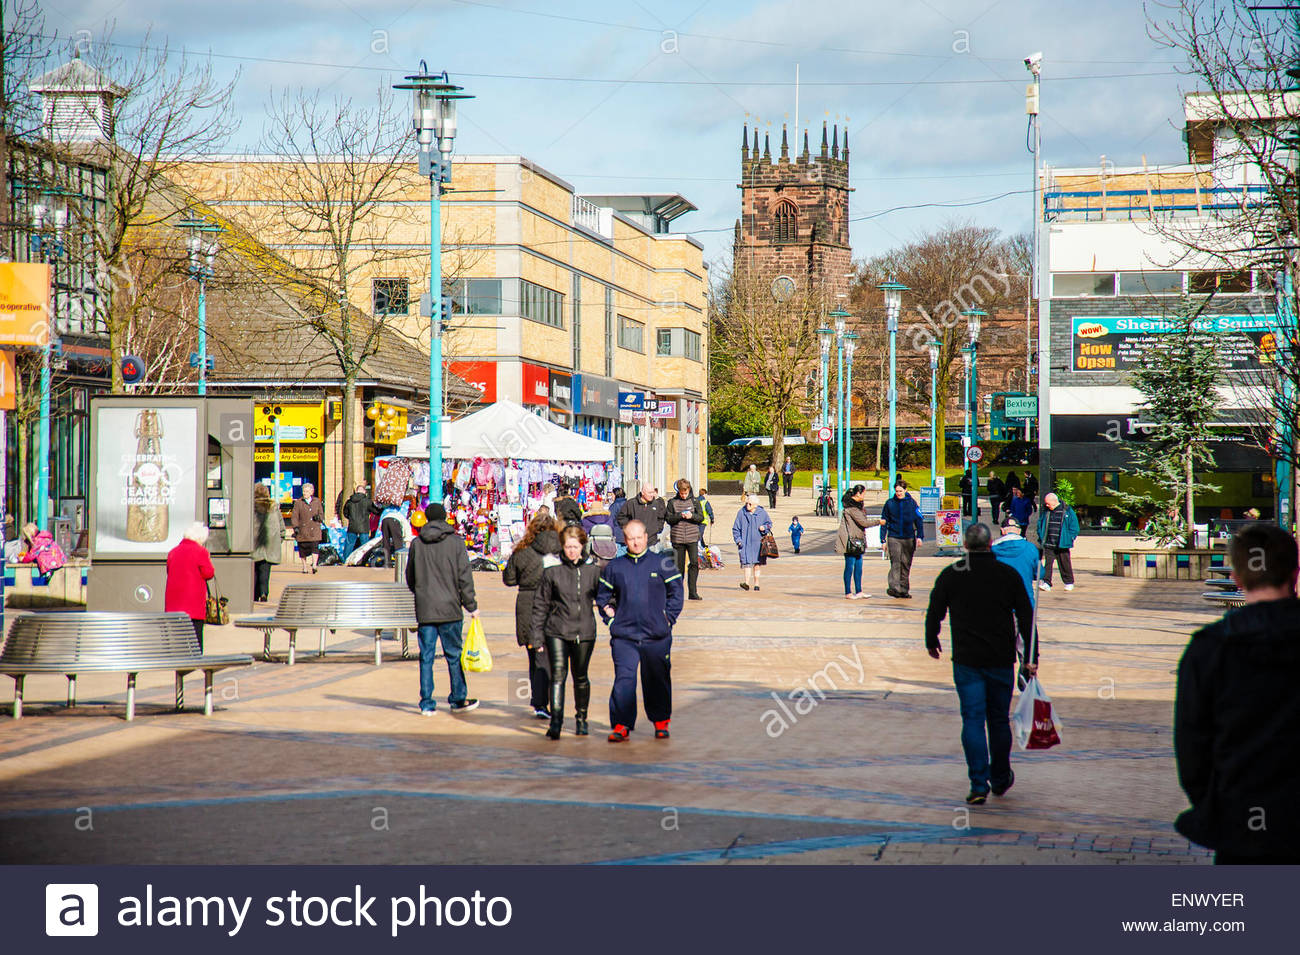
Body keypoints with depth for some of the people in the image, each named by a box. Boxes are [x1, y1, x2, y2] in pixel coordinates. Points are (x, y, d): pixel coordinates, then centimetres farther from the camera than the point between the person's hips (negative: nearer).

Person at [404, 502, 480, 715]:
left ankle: (426, 703, 5)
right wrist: (471, 605, 1)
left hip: (424, 610, 2)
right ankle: (458, 699, 14)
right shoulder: (456, 542, -5)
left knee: (426, 657, 5)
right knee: (454, 656, 8)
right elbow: (464, 577, -6)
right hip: (449, 609, -2)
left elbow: (410, 578, 11)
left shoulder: (416, 543, 3)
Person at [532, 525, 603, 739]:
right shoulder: (552, 570, -2)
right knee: (558, 675, -11)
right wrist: (537, 634, 1)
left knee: (580, 677, 12)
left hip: (584, 632, 2)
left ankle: (581, 718, 30)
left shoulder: (592, 569, 2)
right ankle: (555, 722, -14)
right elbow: (540, 604, 2)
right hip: (557, 631, -2)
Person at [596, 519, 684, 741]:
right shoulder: (614, 567, 6)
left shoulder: (662, 564, 1)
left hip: (657, 635, 0)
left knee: (658, 679, 9)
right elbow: (602, 596, 15)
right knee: (624, 680, -9)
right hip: (623, 635, 0)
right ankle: (621, 725, -7)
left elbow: (676, 593, 6)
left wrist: (668, 619, -1)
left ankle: (661, 722, 24)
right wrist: (610, 620, 4)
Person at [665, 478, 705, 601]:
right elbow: (668, 518, 1)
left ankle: (693, 592, -7)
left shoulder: (694, 501, 7)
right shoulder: (672, 502, 4)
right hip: (677, 539, 0)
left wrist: (692, 516, -13)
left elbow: (701, 517, 6)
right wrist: (679, 515, -15)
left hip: (692, 538, 0)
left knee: (694, 563, -9)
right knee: (679, 565, 5)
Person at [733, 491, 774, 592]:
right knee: (747, 562, -15)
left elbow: (769, 523, 13)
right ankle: (747, 583, -21)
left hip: (758, 542, 1)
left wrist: (764, 527, -9)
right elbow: (736, 528, 7)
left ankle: (756, 583, 15)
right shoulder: (741, 513, 2)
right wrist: (738, 540, -3)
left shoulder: (762, 513, 2)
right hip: (745, 542, -1)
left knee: (757, 563, 6)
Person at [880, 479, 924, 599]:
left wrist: (920, 536, -5)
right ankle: (894, 588, -25)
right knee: (895, 562, -15)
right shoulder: (889, 503, 4)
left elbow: (919, 520, 4)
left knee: (906, 564, 6)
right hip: (894, 537, -1)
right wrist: (883, 539, 6)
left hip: (909, 538, 1)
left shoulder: (912, 502, 2)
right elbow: (884, 521, 9)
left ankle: (904, 590, 14)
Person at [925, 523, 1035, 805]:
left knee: (972, 720, -1)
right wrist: (1030, 658, 4)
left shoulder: (950, 575, -2)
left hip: (966, 660, -1)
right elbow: (1026, 618, 0)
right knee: (999, 720, 13)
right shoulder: (1008, 575, 0)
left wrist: (931, 642, 25)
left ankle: (979, 784, -10)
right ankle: (1000, 779, 26)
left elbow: (934, 612, 7)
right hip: (1001, 661, 1)